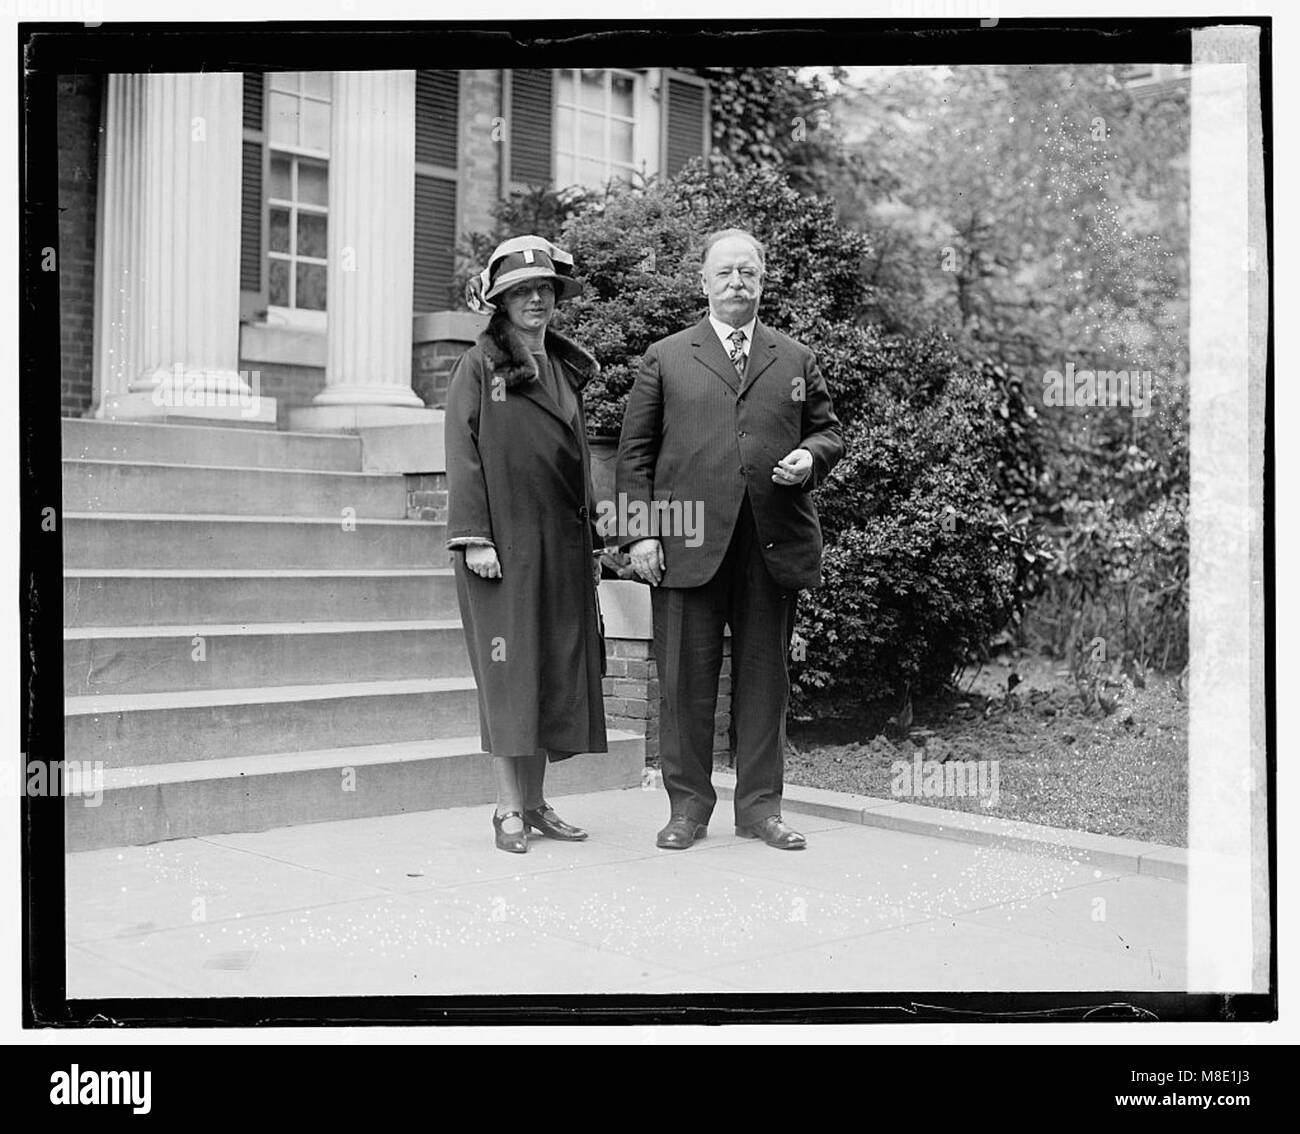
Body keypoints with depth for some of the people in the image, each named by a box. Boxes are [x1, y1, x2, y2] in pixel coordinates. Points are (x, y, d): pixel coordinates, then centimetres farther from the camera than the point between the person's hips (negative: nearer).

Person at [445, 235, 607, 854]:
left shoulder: (567, 368, 17)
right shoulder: (477, 367, 1)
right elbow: (463, 456, -4)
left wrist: (591, 541, 15)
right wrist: (473, 537, -14)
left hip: (562, 543, 5)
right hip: (503, 541, -5)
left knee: (556, 671, 6)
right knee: (507, 670, -2)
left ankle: (537, 802, 16)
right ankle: (509, 808, 6)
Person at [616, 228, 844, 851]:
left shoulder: (796, 360, 16)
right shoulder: (665, 357, 10)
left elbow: (828, 431, 19)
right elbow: (635, 452, 6)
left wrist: (809, 456, -5)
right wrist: (640, 531, -4)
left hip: (774, 543, 2)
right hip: (689, 543, -2)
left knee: (764, 676, 7)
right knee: (685, 677, 1)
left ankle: (759, 804, 17)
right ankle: (688, 804, 14)